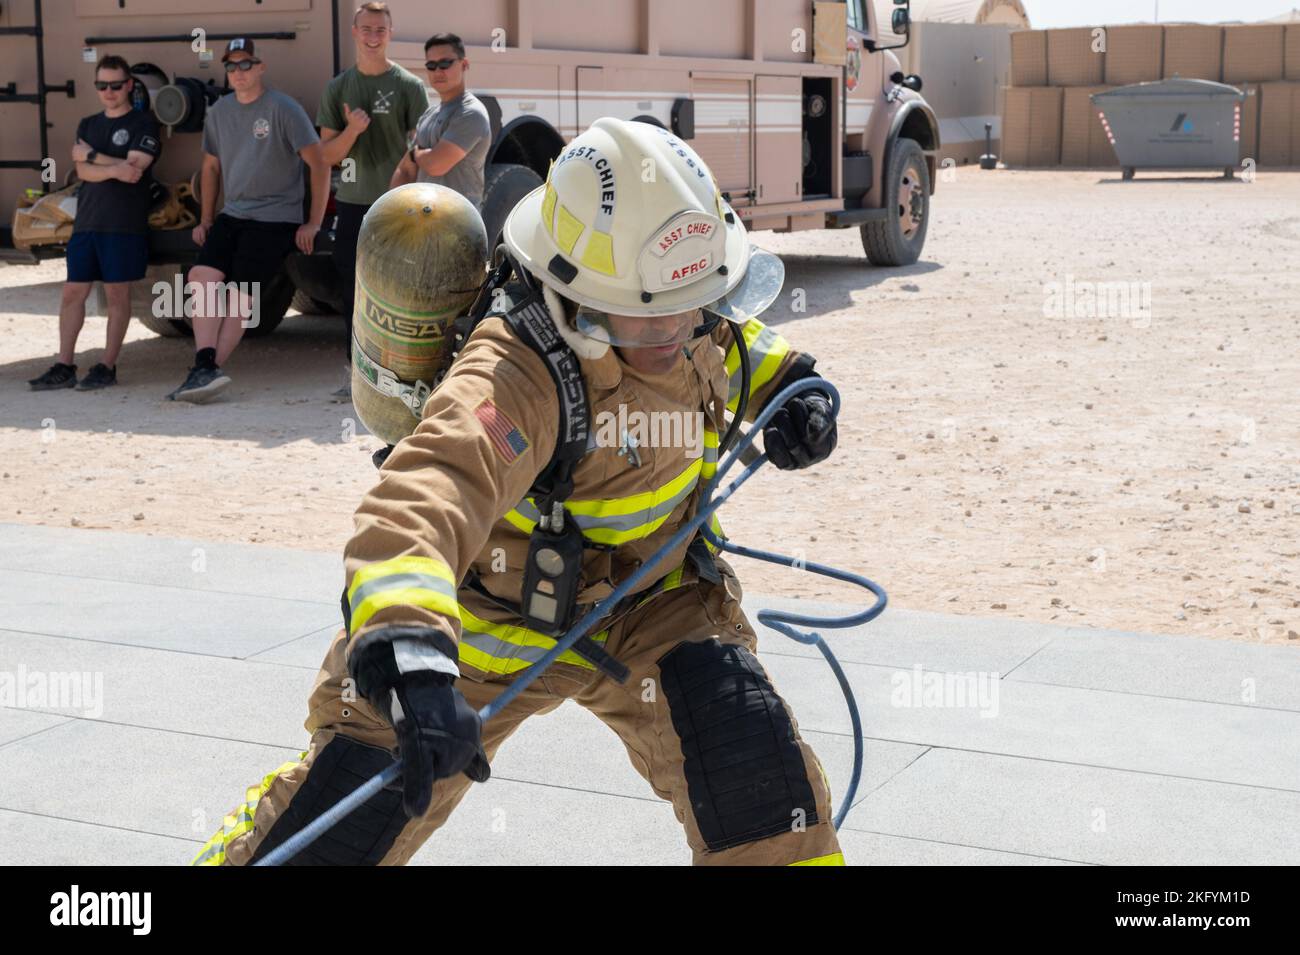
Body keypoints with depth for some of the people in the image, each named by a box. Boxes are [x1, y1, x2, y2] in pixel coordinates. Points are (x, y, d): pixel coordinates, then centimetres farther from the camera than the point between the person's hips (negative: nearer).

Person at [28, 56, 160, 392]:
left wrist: (93, 156, -6)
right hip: (86, 222, 6)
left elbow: (134, 169, -15)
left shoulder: (143, 124, -1)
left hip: (124, 225, -6)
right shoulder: (88, 125, 16)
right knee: (73, 292, 4)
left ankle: (107, 367, 4)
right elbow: (82, 171, 2)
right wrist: (114, 169, -15)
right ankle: (64, 367, 8)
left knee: (117, 294, -1)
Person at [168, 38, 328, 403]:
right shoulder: (219, 111, 12)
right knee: (202, 278, -15)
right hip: (231, 216, 6)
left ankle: (207, 372, -10)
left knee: (239, 297, -12)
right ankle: (205, 367, -22)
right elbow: (211, 167, 24)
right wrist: (206, 219, 17)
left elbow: (319, 164, -9)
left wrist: (313, 223, -10)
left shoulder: (283, 109, -8)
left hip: (275, 219, -6)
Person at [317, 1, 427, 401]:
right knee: (355, 293, 6)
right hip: (352, 204, 4)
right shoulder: (338, 88, 11)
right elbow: (327, 155, 8)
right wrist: (352, 131, -12)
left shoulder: (409, 86, 1)